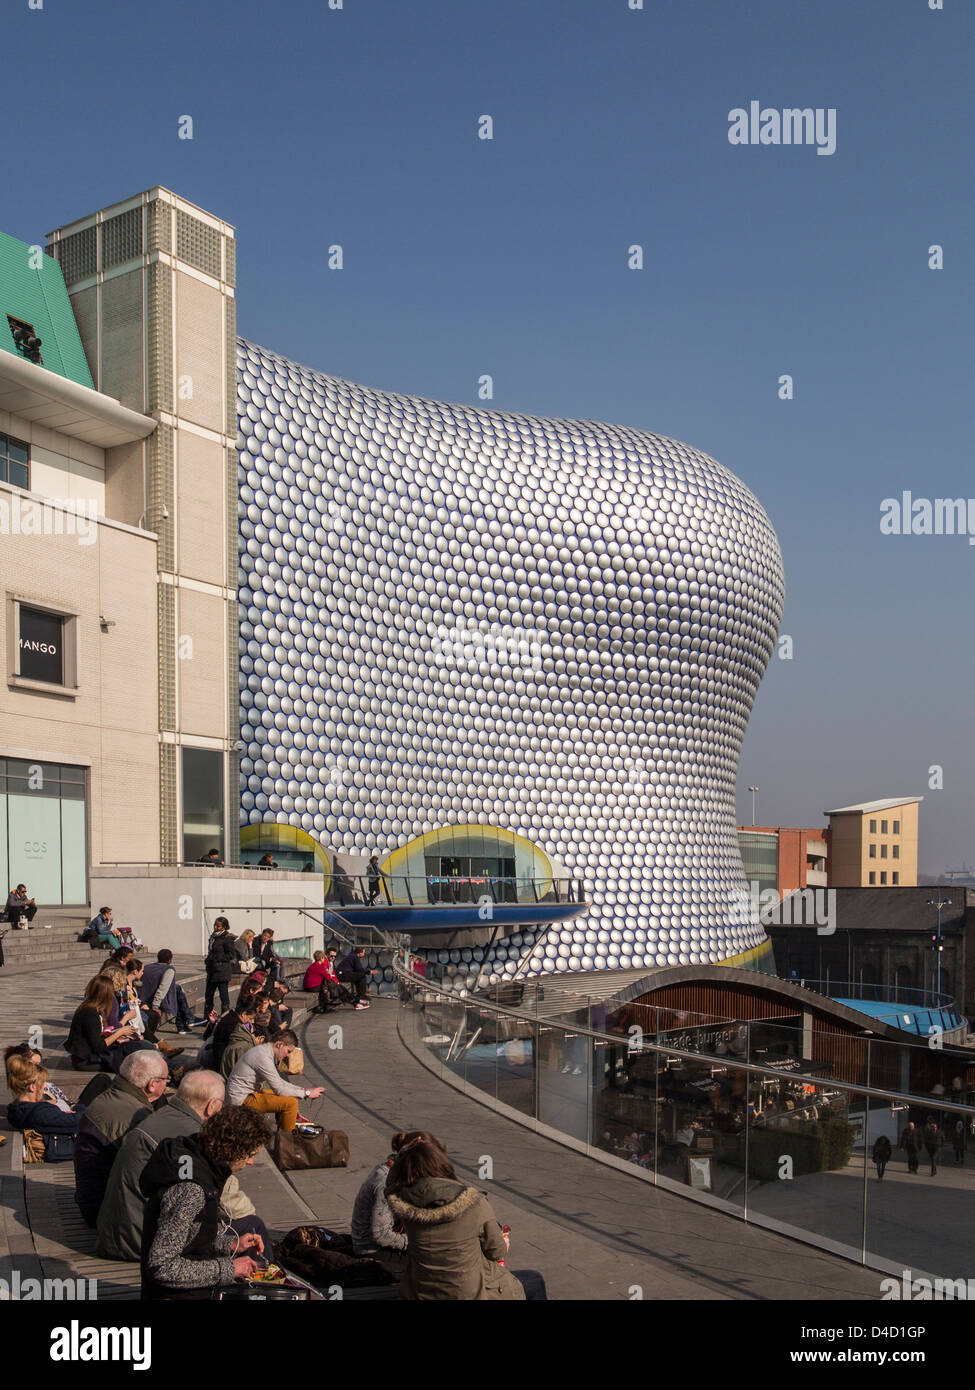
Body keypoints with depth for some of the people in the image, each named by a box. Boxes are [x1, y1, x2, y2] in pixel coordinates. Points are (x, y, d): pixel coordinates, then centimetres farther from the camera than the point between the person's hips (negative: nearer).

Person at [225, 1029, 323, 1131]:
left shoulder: (266, 1050, 9)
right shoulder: (263, 1057, -22)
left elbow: (278, 1082, 19)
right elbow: (279, 1090, -21)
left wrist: (302, 1089, 9)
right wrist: (306, 1093, -12)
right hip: (242, 1100, -11)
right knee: (291, 1102, -20)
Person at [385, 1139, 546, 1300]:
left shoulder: (404, 1203, -15)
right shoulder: (474, 1203, -23)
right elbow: (497, 1252, -8)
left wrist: (406, 1152, 8)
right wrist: (503, 1246, 14)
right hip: (472, 1295, -5)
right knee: (535, 1280, 24)